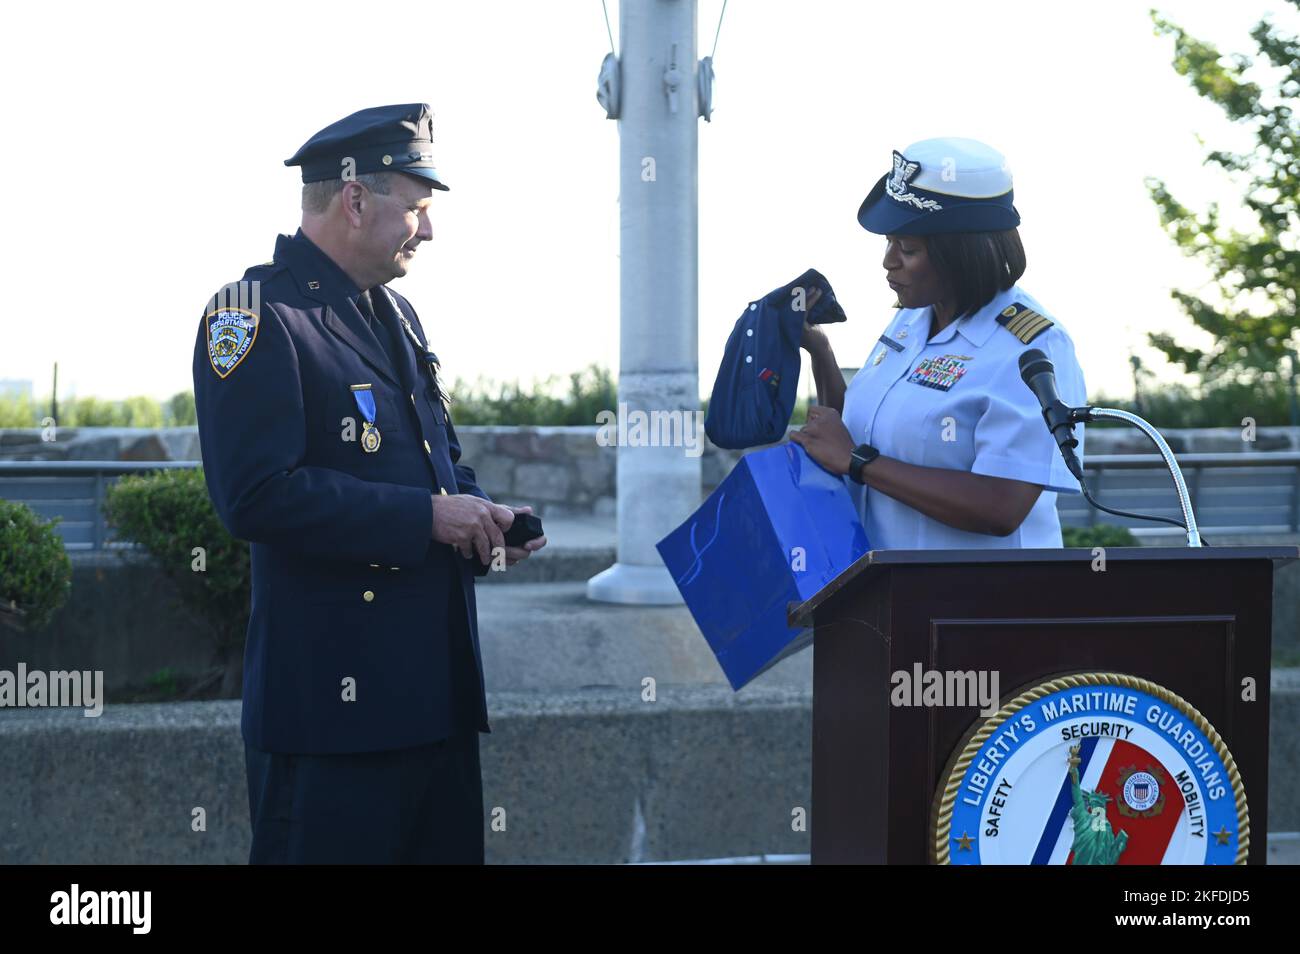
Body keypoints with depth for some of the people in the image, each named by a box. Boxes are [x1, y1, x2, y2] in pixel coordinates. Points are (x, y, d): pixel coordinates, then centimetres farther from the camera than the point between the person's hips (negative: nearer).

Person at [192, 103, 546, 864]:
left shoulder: (397, 314, 16)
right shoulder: (256, 315, -11)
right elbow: (258, 495, -22)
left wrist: (478, 515, 4)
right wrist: (426, 517, -19)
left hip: (438, 681, 9)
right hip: (335, 695, -8)